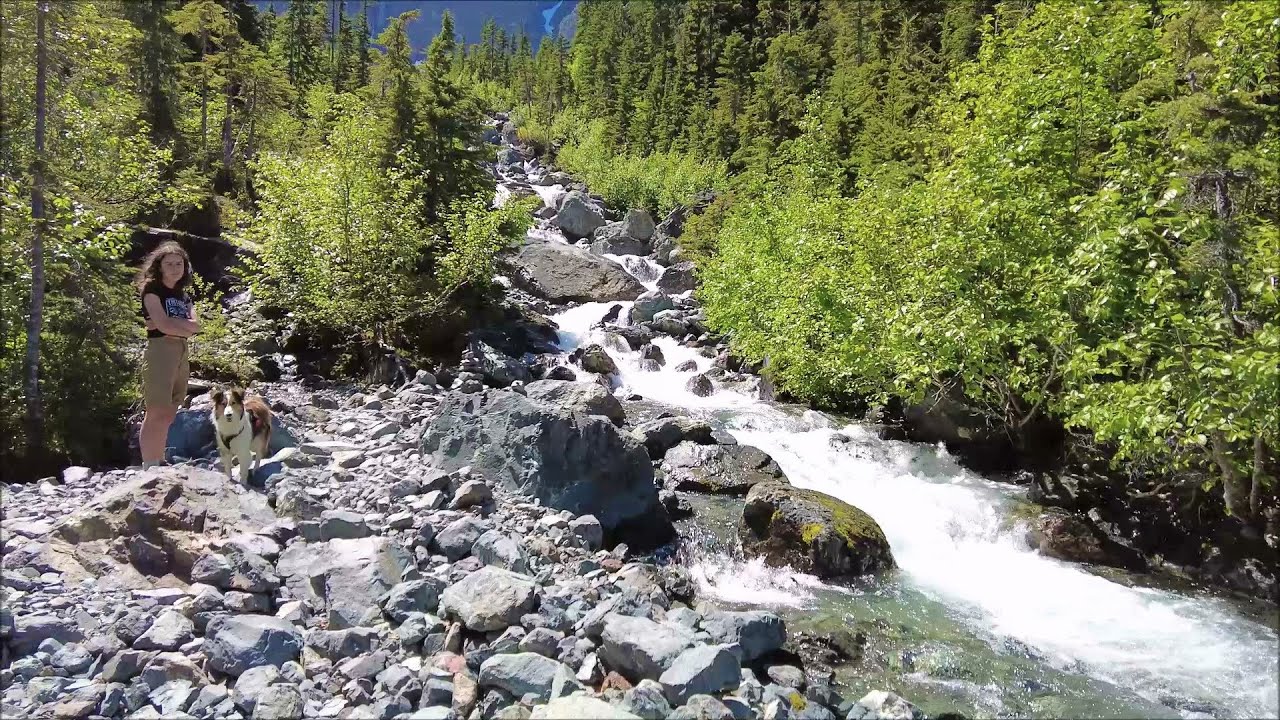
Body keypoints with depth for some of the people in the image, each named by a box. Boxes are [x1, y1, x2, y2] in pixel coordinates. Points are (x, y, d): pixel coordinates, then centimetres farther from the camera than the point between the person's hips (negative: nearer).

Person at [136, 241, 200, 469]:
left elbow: (196, 326, 4)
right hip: (159, 350, -7)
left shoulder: (183, 295, 20)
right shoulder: (151, 289, 0)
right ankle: (149, 468, -13)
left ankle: (159, 464, 11)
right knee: (157, 413, -12)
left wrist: (170, 323, -10)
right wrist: (184, 326, 2)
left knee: (169, 415, 7)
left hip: (182, 352, 7)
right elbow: (163, 325, -13)